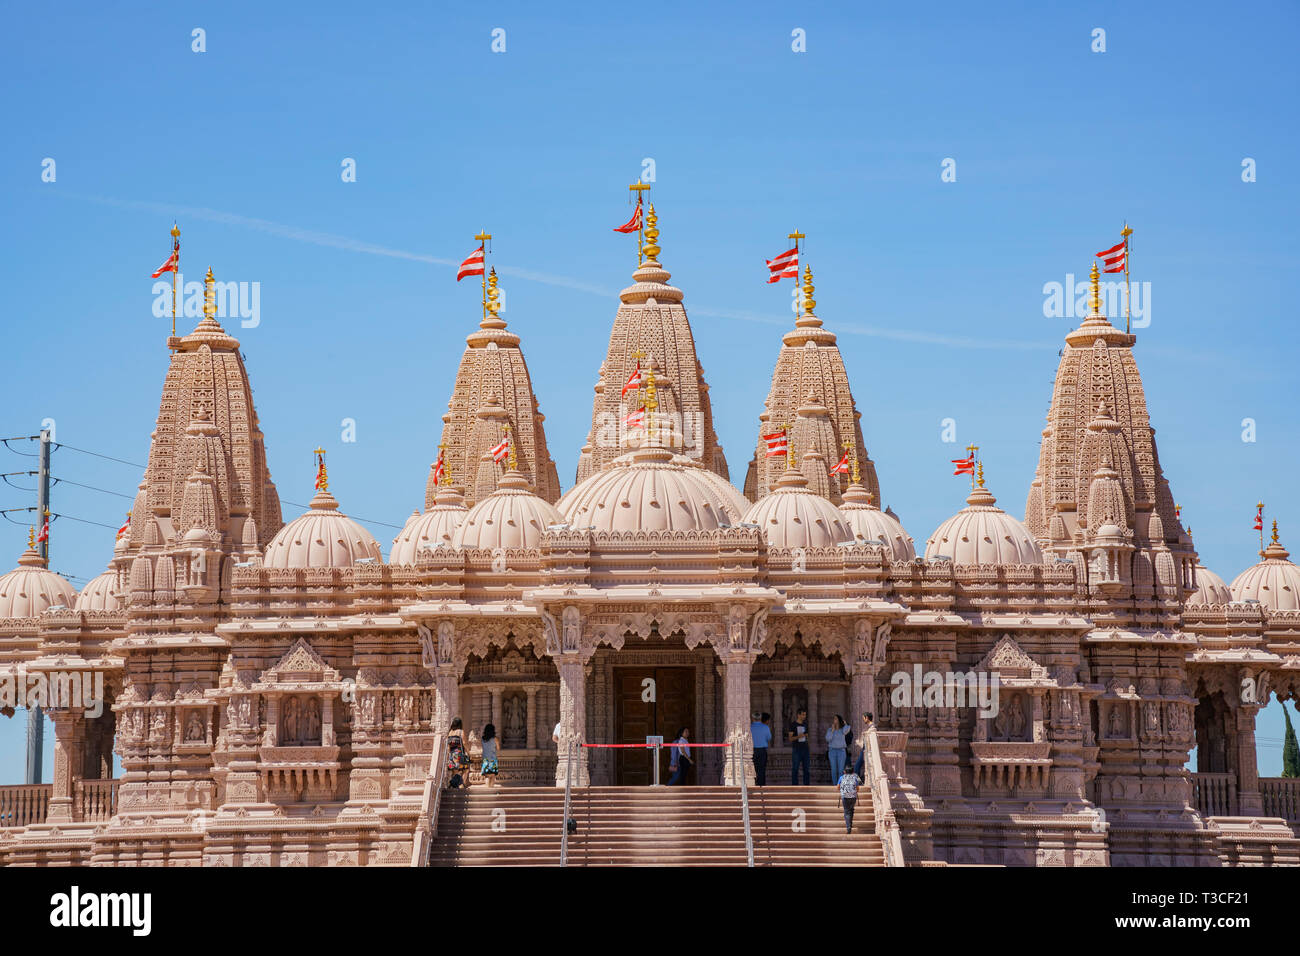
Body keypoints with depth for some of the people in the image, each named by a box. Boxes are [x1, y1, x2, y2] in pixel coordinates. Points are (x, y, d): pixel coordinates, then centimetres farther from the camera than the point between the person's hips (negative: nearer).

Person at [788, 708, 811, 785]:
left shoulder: (805, 725, 13)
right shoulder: (793, 725, -2)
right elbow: (790, 738, -6)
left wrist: (809, 750, 14)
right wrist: (798, 736, -24)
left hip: (805, 749, 5)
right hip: (796, 750, -5)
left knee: (806, 769, 3)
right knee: (795, 769, -4)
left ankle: (806, 786, 7)